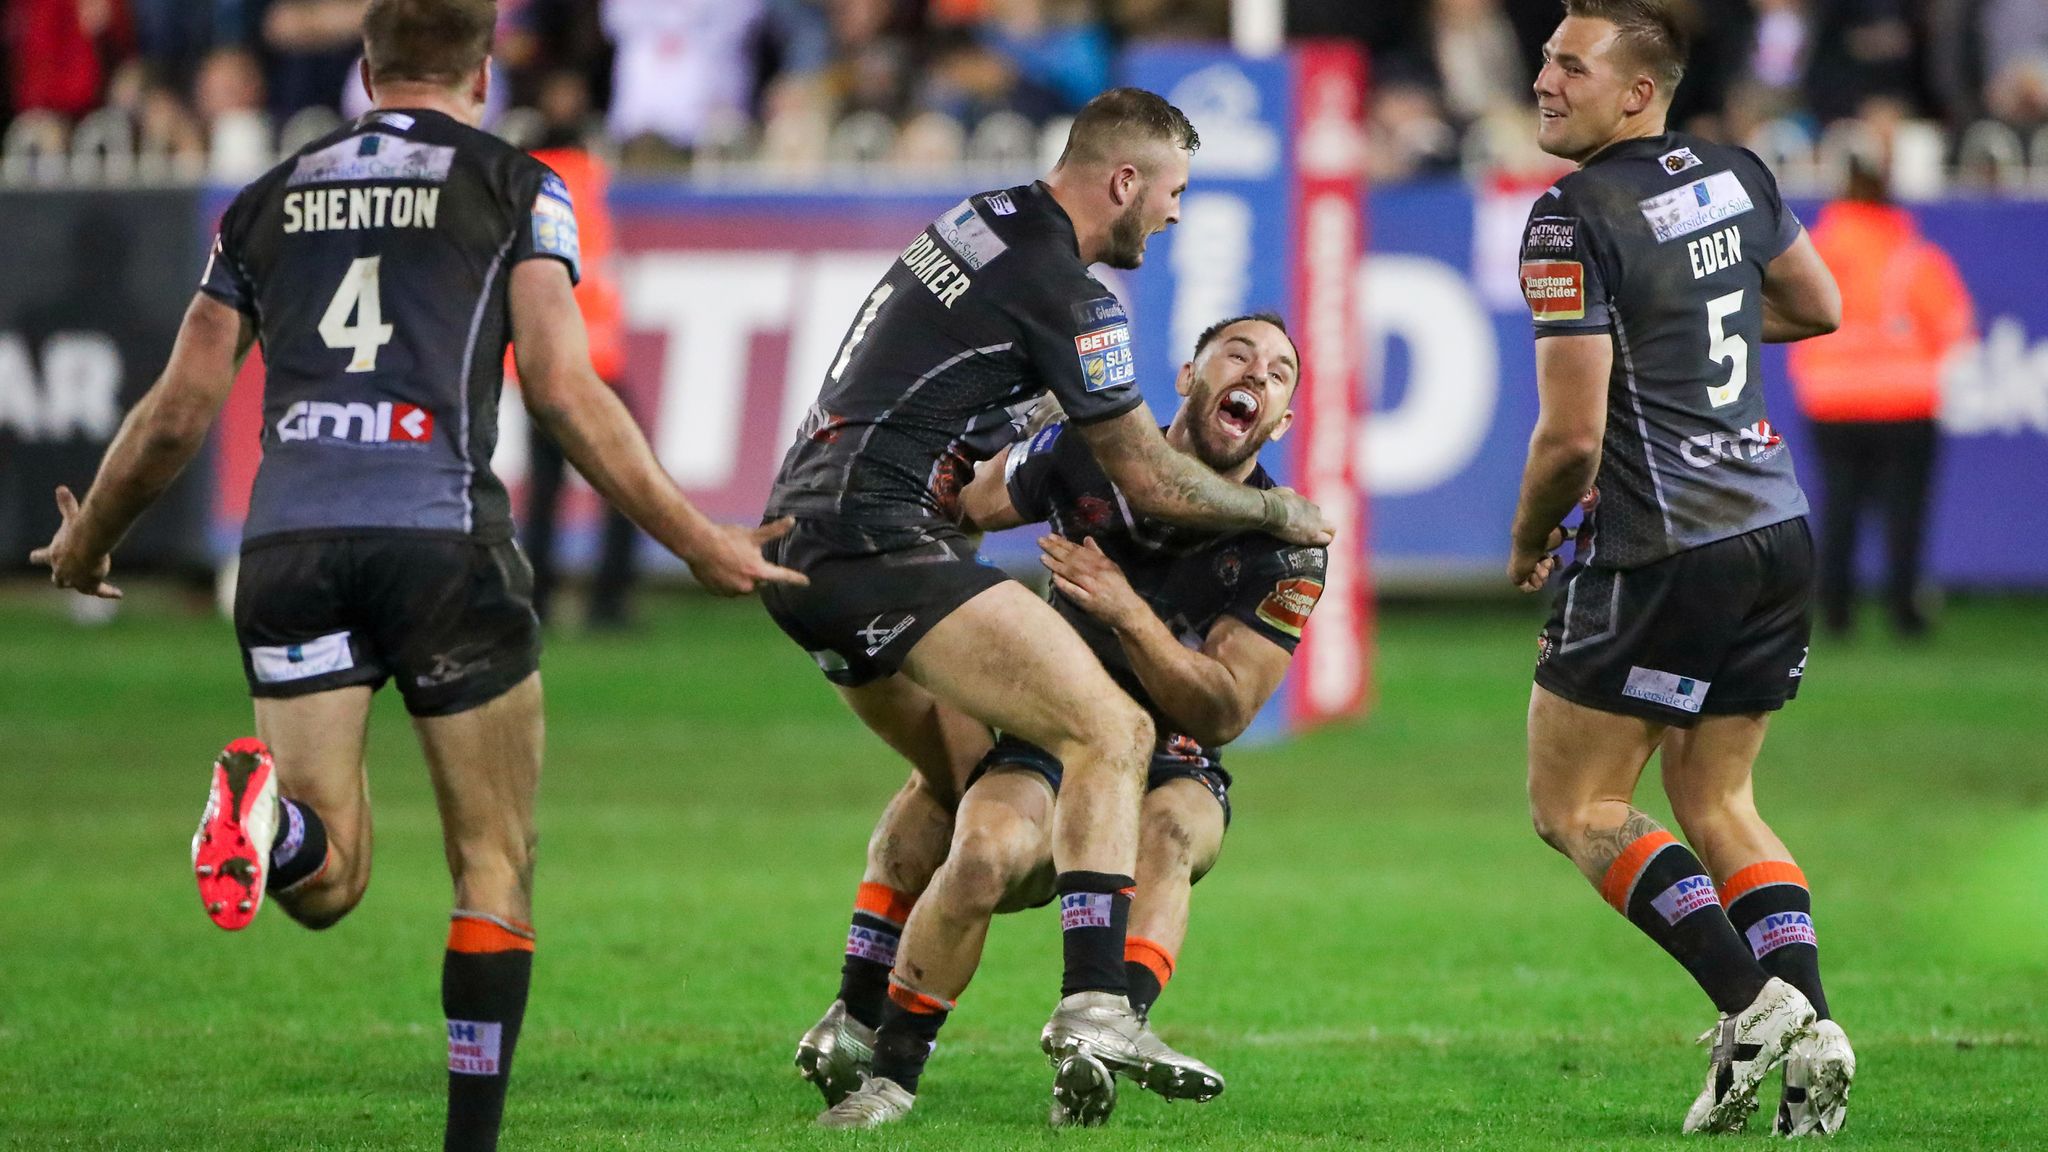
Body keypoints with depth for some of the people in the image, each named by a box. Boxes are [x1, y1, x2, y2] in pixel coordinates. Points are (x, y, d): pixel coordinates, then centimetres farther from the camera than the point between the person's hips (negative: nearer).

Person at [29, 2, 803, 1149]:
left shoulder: (270, 200, 18)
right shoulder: (515, 185, 8)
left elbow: (178, 415, 18)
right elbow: (566, 392, -2)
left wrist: (88, 541, 34)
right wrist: (696, 539, 3)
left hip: (289, 543, 3)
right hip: (443, 539, -3)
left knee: (326, 883, 6)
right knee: (497, 863, 9)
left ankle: (268, 813, -29)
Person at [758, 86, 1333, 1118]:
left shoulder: (981, 221, 17)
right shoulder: (1060, 288, -11)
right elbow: (1146, 479, -2)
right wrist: (1278, 512, 13)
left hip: (801, 539, 10)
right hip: (877, 540, -10)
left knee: (961, 771, 26)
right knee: (1112, 733, -15)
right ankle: (1093, 1005, -28)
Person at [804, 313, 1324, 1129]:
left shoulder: (1286, 551, -8)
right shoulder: (1088, 452, -6)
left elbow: (1222, 713, -12)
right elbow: (963, 507, 12)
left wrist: (1127, 611, -24)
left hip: (1173, 765, 0)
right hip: (1045, 749, 0)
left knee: (1168, 832, -36)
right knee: (985, 854, -32)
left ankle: (1103, 1051, -49)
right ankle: (886, 1070, -15)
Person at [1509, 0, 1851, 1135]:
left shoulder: (1574, 219, -15)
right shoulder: (1735, 174, 8)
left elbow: (1572, 434, -17)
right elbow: (1818, 306, 25)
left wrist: (1529, 545, 1)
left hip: (1662, 552, -8)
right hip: (1777, 529, 8)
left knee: (1574, 805, 3)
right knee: (1717, 801, 16)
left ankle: (1751, 1002, -10)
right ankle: (1808, 1030, 0)